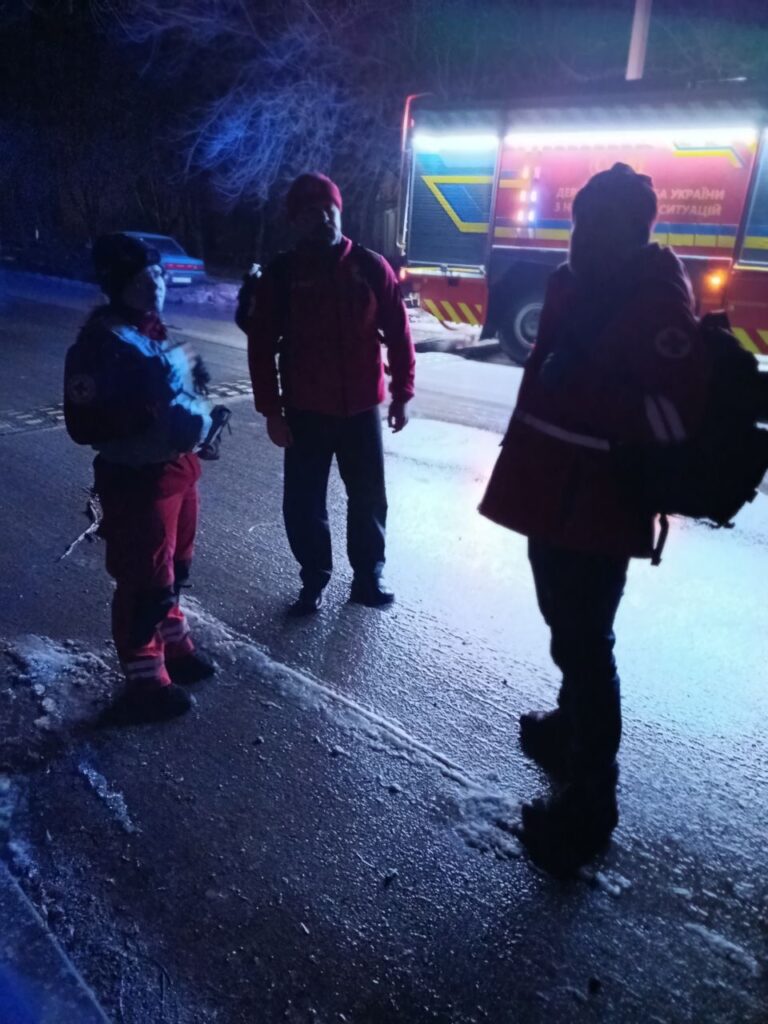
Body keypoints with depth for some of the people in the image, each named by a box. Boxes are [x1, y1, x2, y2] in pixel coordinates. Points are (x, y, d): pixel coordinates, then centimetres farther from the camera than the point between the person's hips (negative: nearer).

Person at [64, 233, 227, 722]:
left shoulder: (155, 331, 9)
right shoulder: (99, 343, -17)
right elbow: (84, 424, -22)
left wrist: (201, 421, 5)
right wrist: (151, 418, -28)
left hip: (179, 467, 9)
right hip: (137, 479, -9)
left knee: (176, 568, 22)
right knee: (146, 583, 3)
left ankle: (173, 646, 43)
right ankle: (145, 682, 20)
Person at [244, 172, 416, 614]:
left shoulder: (370, 266, -1)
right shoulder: (280, 275, -2)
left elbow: (398, 332, 2)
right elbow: (262, 346, -2)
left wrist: (402, 393, 0)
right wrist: (272, 410, -7)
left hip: (362, 408, 1)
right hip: (306, 412, 0)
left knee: (369, 498, 10)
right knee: (304, 503, 6)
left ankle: (369, 576, 28)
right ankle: (314, 581, 24)